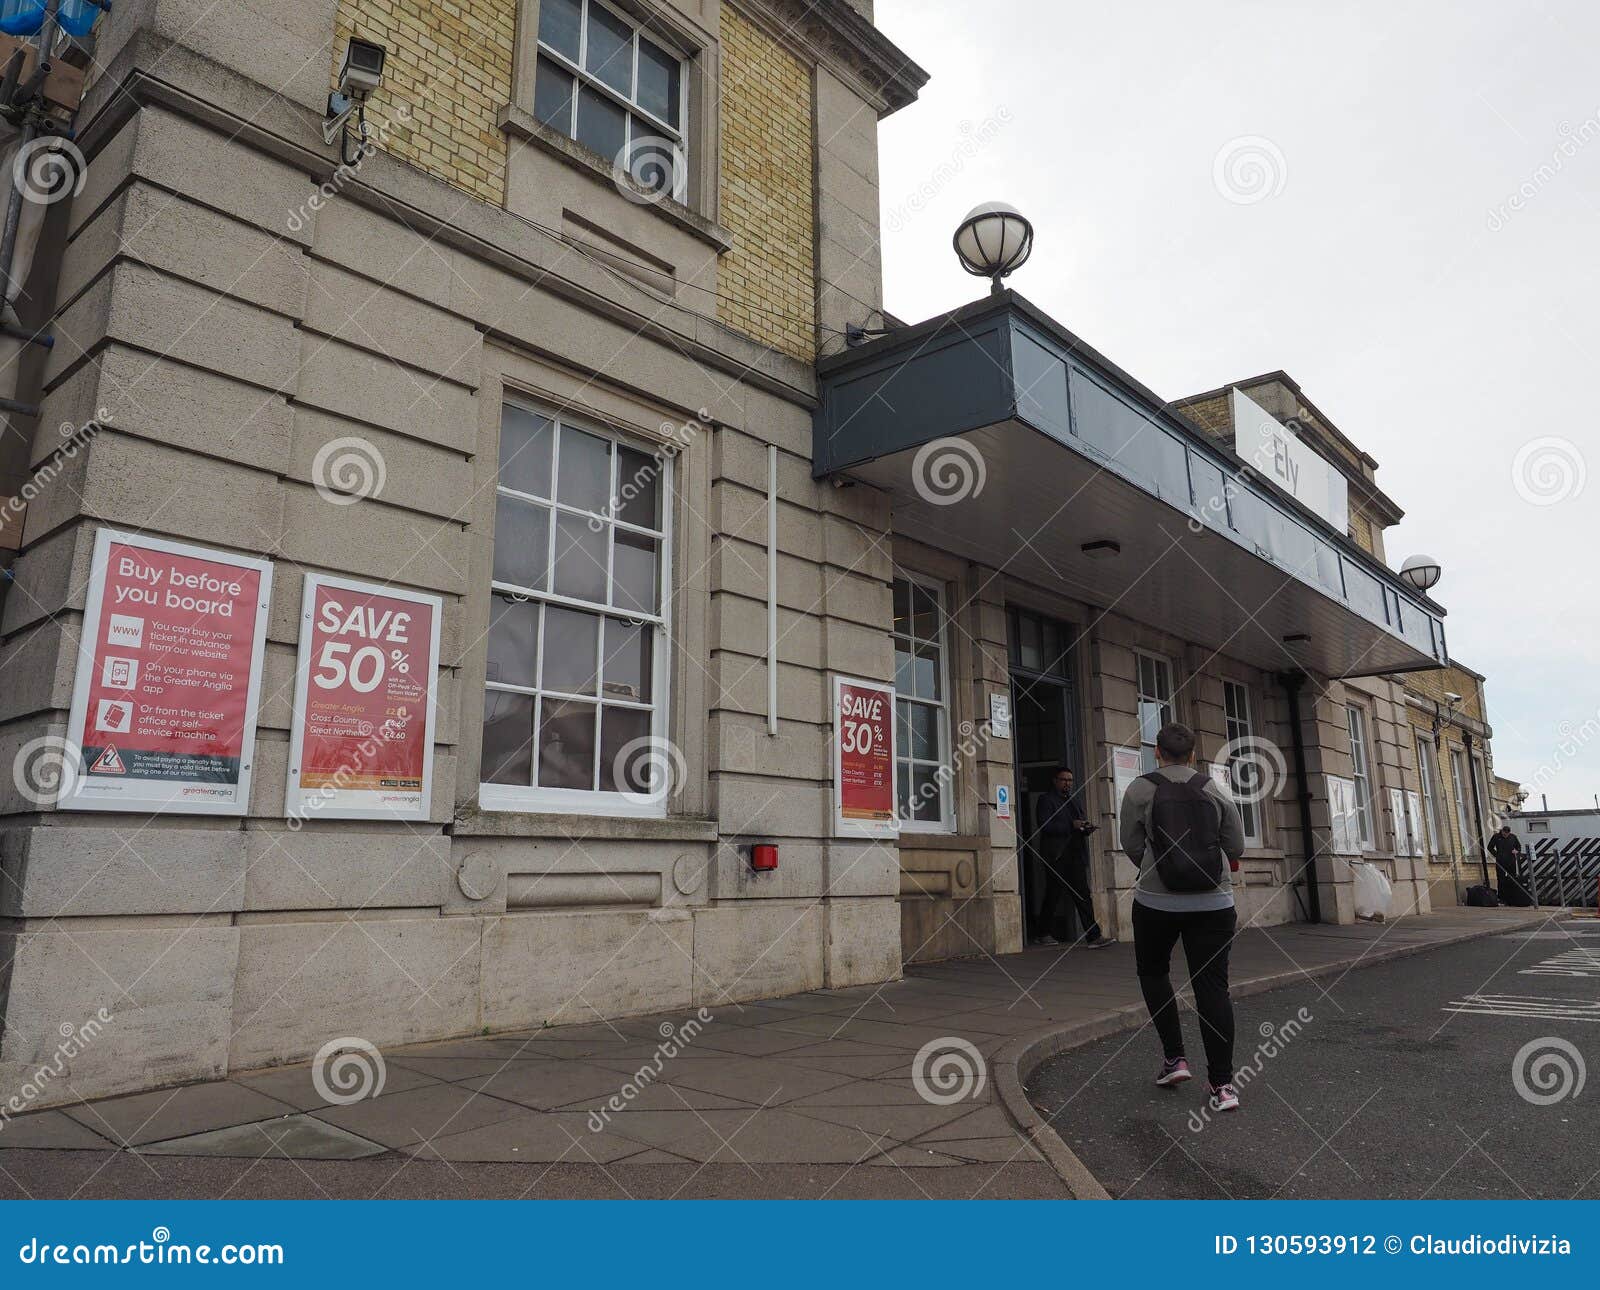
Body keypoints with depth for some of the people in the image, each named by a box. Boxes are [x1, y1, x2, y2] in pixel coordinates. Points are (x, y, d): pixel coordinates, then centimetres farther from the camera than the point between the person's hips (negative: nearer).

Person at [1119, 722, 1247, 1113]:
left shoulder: (1139, 790, -3)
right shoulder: (1215, 790, 3)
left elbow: (1131, 846, 0)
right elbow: (1236, 847, 6)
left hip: (1156, 902, -1)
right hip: (1214, 902, 2)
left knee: (1153, 971, 20)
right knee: (1212, 985, 4)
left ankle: (1174, 1057, 15)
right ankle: (1222, 1084, 3)